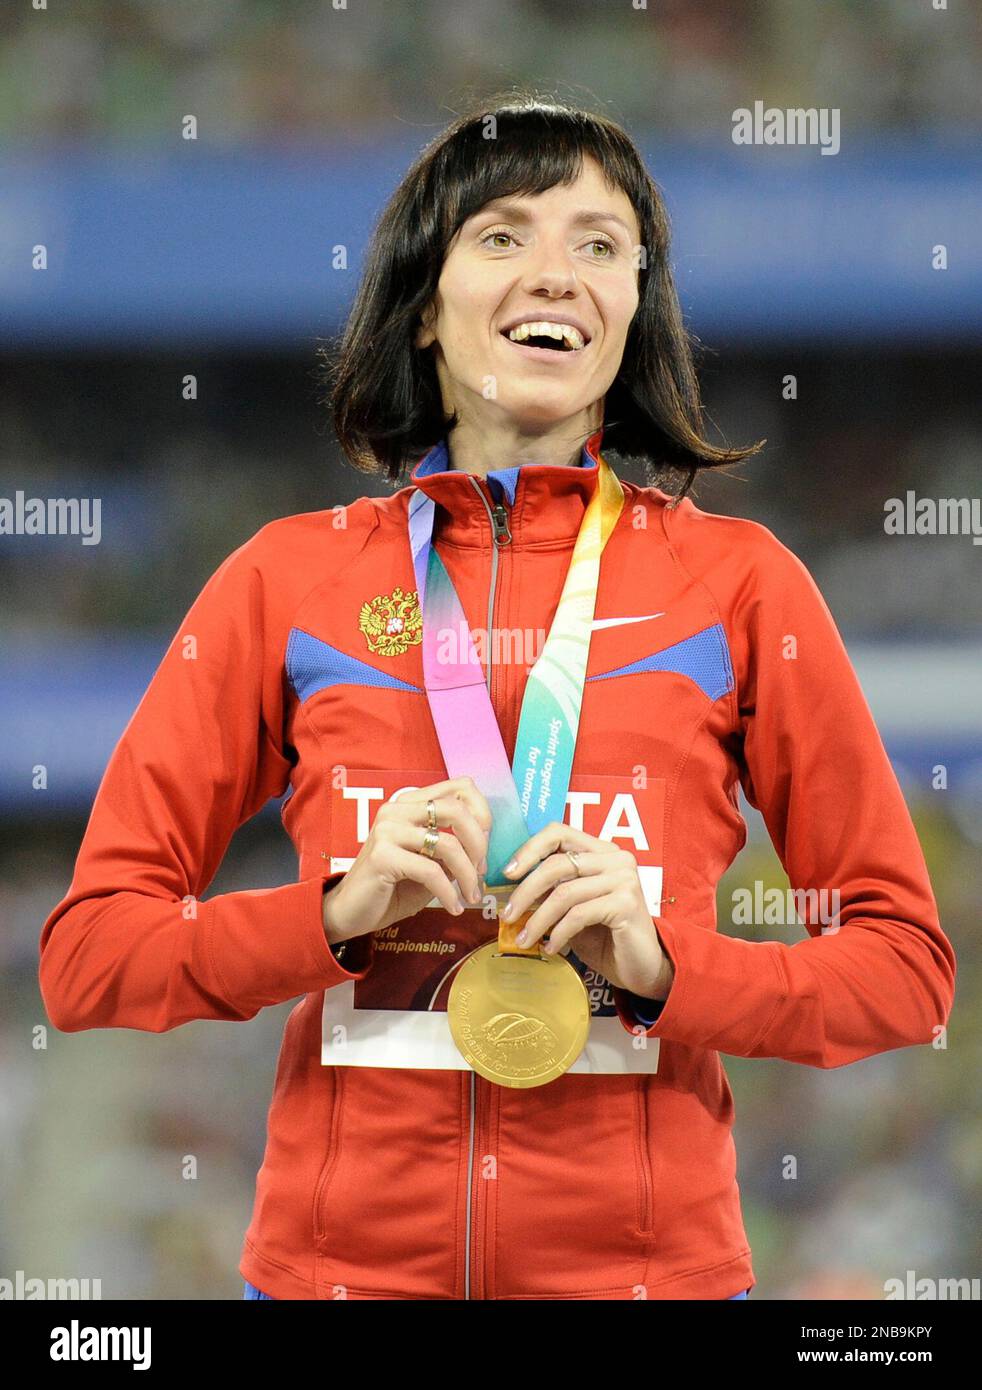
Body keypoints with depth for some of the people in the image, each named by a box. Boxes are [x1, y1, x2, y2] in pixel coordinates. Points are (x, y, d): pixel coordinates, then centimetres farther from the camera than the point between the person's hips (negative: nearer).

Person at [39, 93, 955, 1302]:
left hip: (646, 1260, 0)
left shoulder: (735, 581, 2)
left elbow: (908, 969, 4)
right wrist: (340, 912, -13)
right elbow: (87, 958, 2)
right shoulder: (290, 580, 4)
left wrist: (665, 965, -13)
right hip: (340, 1259, 1)